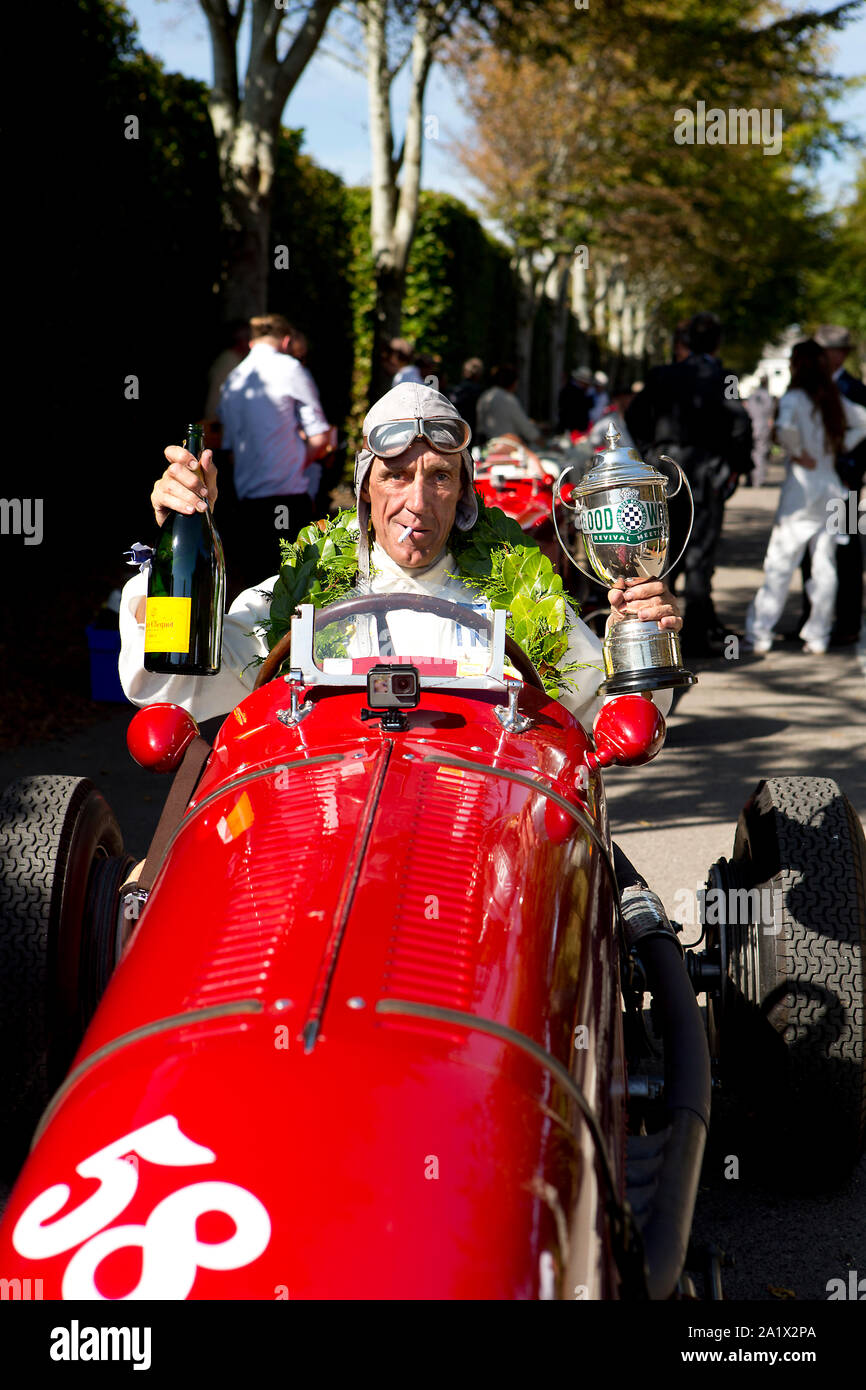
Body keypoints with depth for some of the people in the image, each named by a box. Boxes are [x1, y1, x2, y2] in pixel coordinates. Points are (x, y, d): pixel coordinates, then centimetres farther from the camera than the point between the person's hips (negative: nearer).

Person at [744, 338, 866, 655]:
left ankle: (759, 634, -1)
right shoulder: (836, 401, 9)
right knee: (824, 563, 7)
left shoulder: (794, 398, -10)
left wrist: (799, 453, -12)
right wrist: (839, 448, 10)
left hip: (802, 486, -5)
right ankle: (818, 635, 10)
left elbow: (785, 428, -28)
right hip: (831, 484, 5)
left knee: (780, 563, -2)